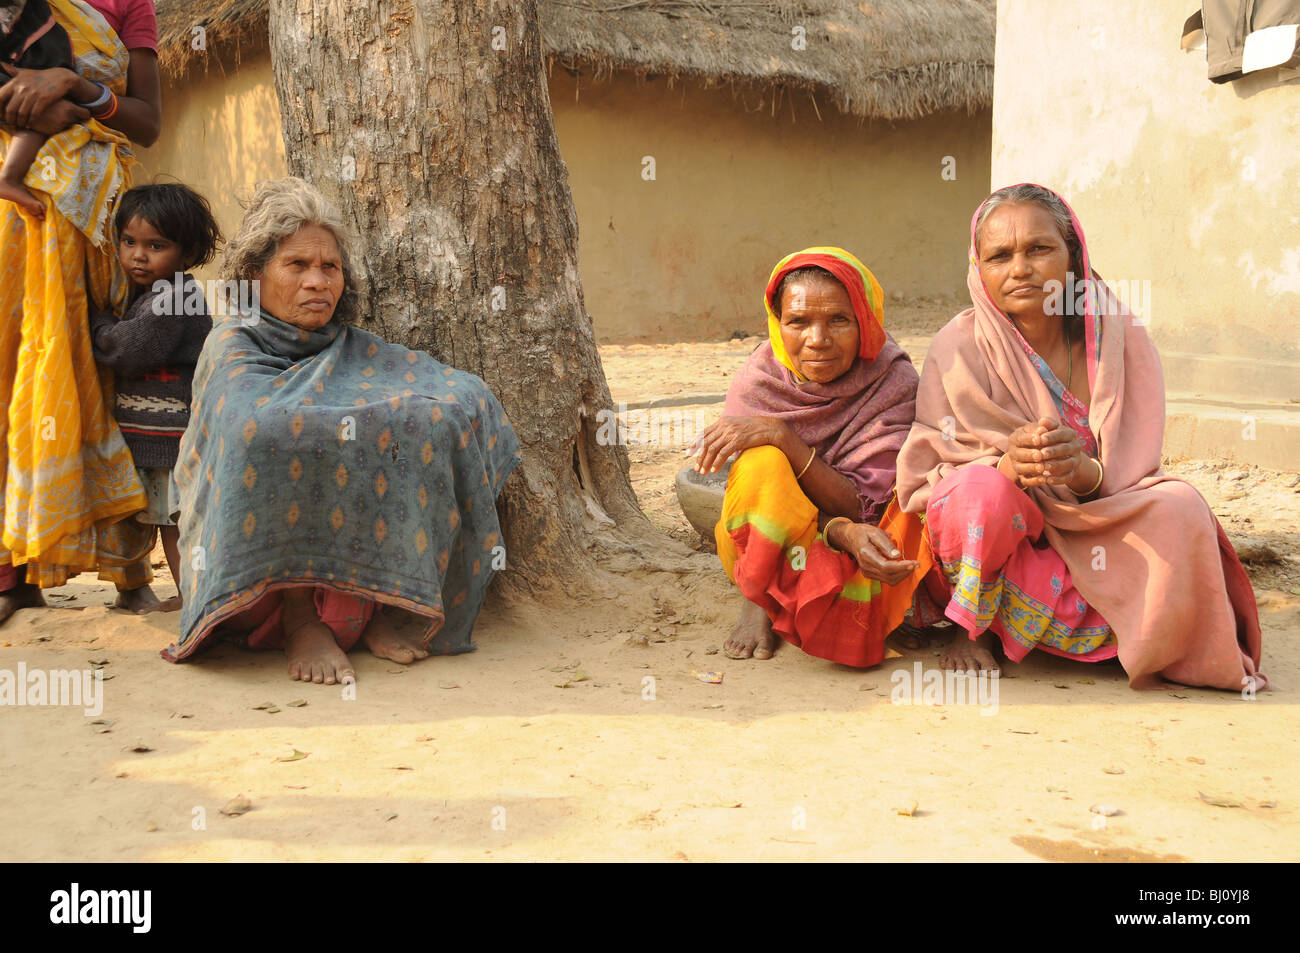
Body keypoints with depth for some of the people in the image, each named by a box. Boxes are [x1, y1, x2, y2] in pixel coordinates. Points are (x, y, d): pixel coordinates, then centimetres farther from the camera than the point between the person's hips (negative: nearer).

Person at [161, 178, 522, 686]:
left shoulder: (359, 352, 13)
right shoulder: (232, 346, 2)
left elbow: (468, 394, 4)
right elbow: (257, 422, -20)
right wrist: (390, 418, -18)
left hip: (360, 562, 4)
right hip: (255, 562, -3)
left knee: (445, 416, -15)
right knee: (283, 441, -31)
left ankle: (382, 608, -14)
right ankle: (300, 621, -23)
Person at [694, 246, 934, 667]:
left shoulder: (894, 382, -18)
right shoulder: (758, 383, -18)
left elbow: (865, 507, -23)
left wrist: (782, 436, -37)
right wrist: (843, 533, -40)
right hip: (769, 552, 0)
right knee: (761, 463, -35)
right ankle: (757, 602, -8)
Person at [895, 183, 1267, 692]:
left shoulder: (1119, 336, -5)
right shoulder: (960, 348, -12)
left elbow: (1134, 475, -9)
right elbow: (919, 480, -16)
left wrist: (1085, 472, -34)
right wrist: (1007, 464, -36)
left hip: (1093, 539, 2)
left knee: (1179, 507, -26)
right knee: (983, 489, -33)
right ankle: (972, 626, -6)